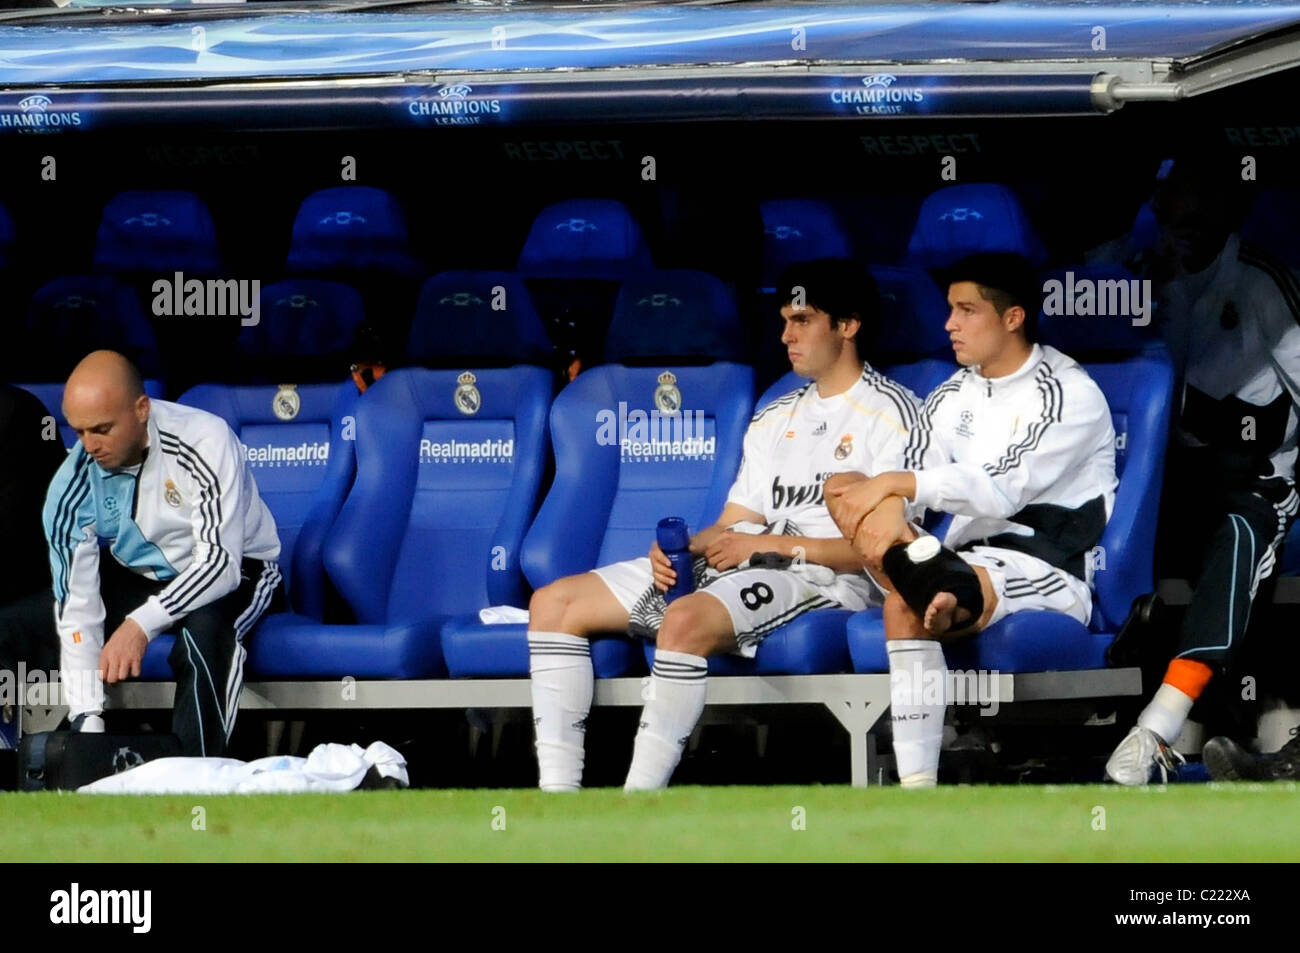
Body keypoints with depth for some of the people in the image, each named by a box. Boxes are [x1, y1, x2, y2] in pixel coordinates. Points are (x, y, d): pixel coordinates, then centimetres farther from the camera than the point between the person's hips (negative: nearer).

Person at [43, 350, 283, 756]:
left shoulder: (205, 441, -30)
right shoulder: (71, 487, -18)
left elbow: (222, 560, -33)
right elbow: (77, 606, -19)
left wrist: (141, 624, -46)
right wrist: (87, 718, -28)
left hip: (237, 570, -4)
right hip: (138, 576, 4)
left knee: (203, 625, -39)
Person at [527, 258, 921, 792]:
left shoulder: (891, 413, -2)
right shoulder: (776, 418, 25)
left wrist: (772, 545, -13)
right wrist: (681, 548, -2)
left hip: (823, 579, -9)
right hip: (724, 567, 9)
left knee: (686, 621, -40)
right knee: (554, 602, -4)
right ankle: (556, 793, -17)